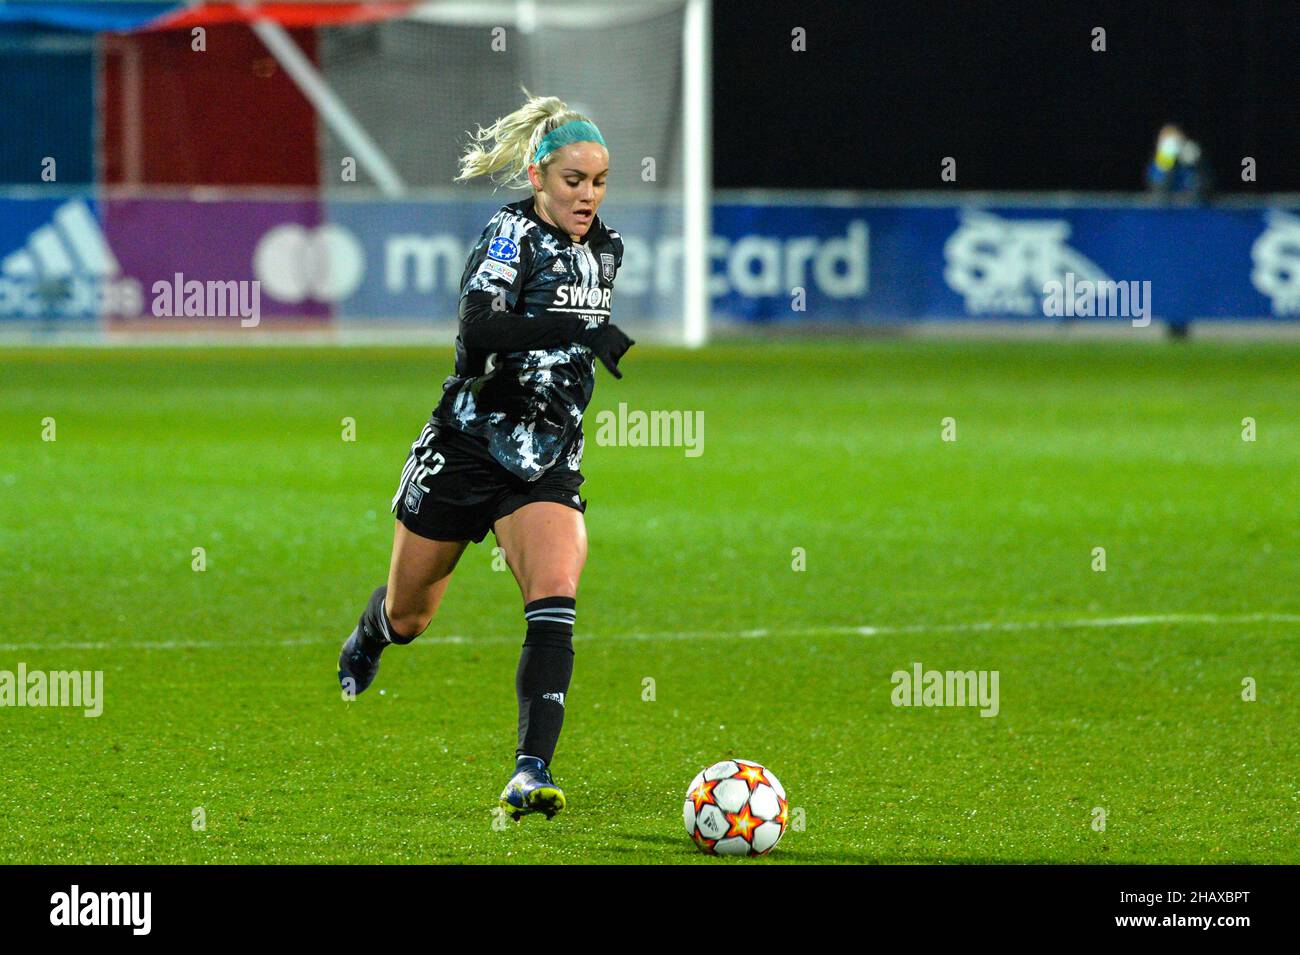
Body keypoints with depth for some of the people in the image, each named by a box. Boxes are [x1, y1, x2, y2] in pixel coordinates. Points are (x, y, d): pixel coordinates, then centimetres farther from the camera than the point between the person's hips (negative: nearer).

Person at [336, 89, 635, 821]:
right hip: (467, 449, -3)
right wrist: (581, 330, -38)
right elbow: (478, 329, -31)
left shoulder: (604, 250, 6)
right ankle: (364, 646, 53)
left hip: (548, 462, 4)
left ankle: (533, 772, -28)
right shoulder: (511, 235, -14)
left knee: (556, 596, -23)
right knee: (408, 614, 15)